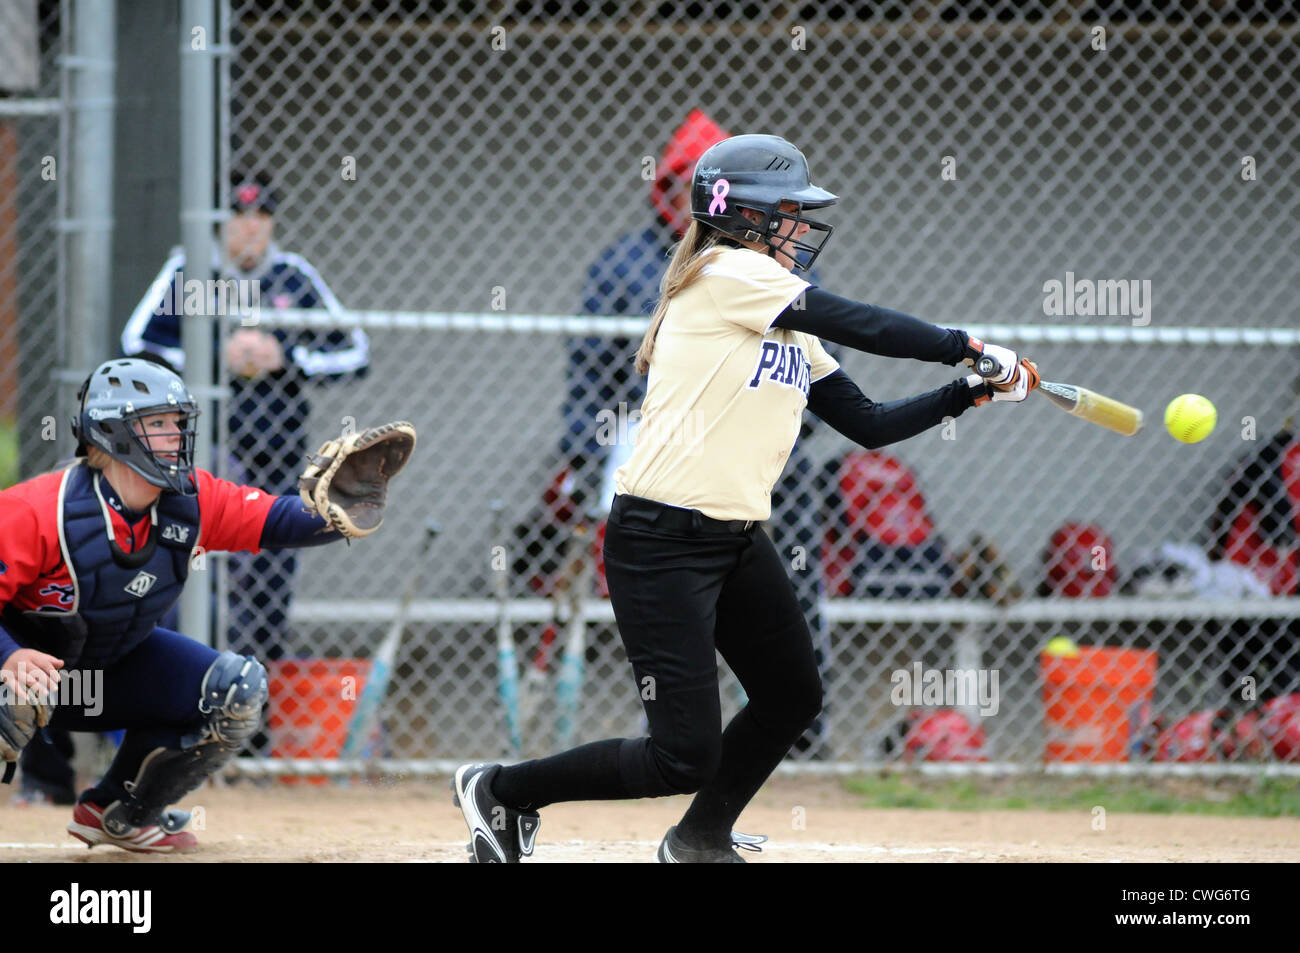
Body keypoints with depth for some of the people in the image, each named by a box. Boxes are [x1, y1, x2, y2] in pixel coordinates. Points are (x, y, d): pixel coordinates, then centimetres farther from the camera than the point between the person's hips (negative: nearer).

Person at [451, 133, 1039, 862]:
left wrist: (974, 392, 9)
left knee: (793, 696, 18)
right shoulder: (727, 275, -10)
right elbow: (862, 326, -14)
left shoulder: (789, 332, 17)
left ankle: (701, 842, 39)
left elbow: (869, 424, 15)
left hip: (740, 542, 10)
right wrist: (970, 348, -4)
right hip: (661, 545, -10)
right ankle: (501, 791, 7)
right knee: (687, 756, -11)